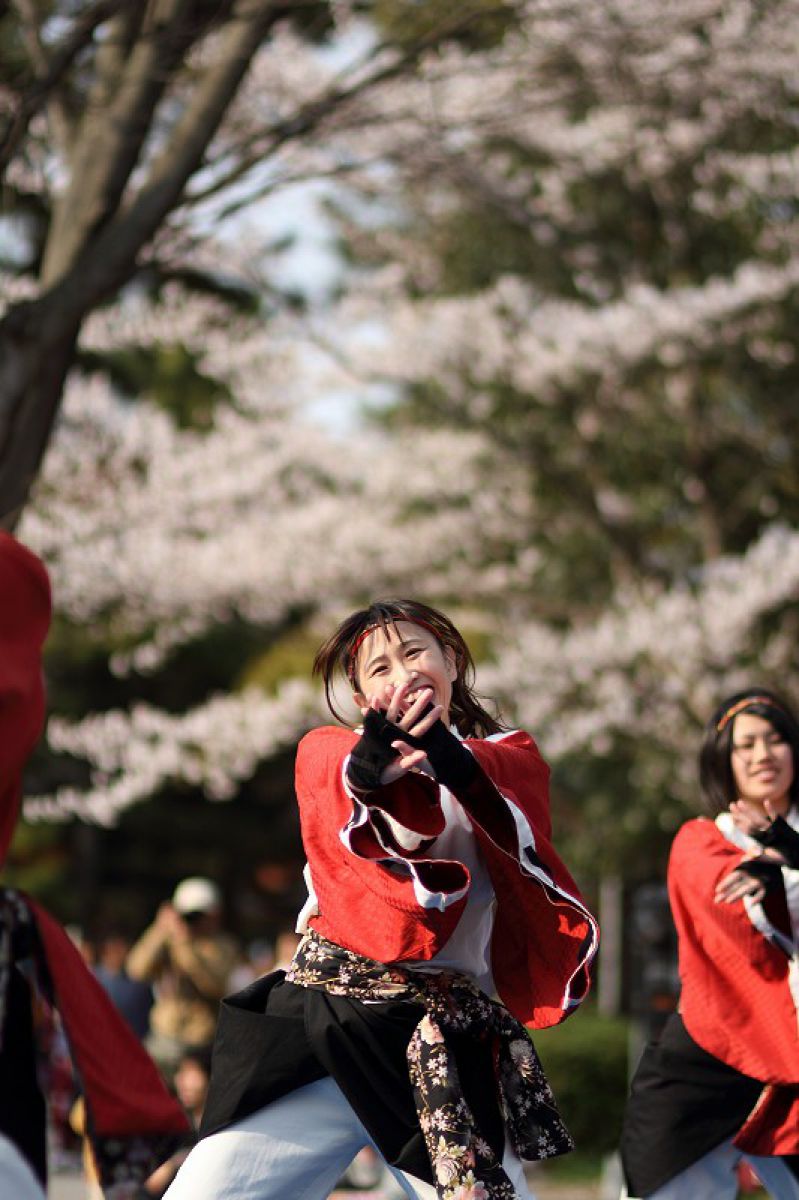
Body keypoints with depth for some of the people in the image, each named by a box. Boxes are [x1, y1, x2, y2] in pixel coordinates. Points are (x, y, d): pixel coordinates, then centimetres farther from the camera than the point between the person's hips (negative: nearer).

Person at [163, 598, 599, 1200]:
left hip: (446, 1047, 0)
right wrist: (367, 773, -38)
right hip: (318, 1028, 0)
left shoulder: (509, 755, 13)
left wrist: (454, 761, -37)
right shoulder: (328, 749, 13)